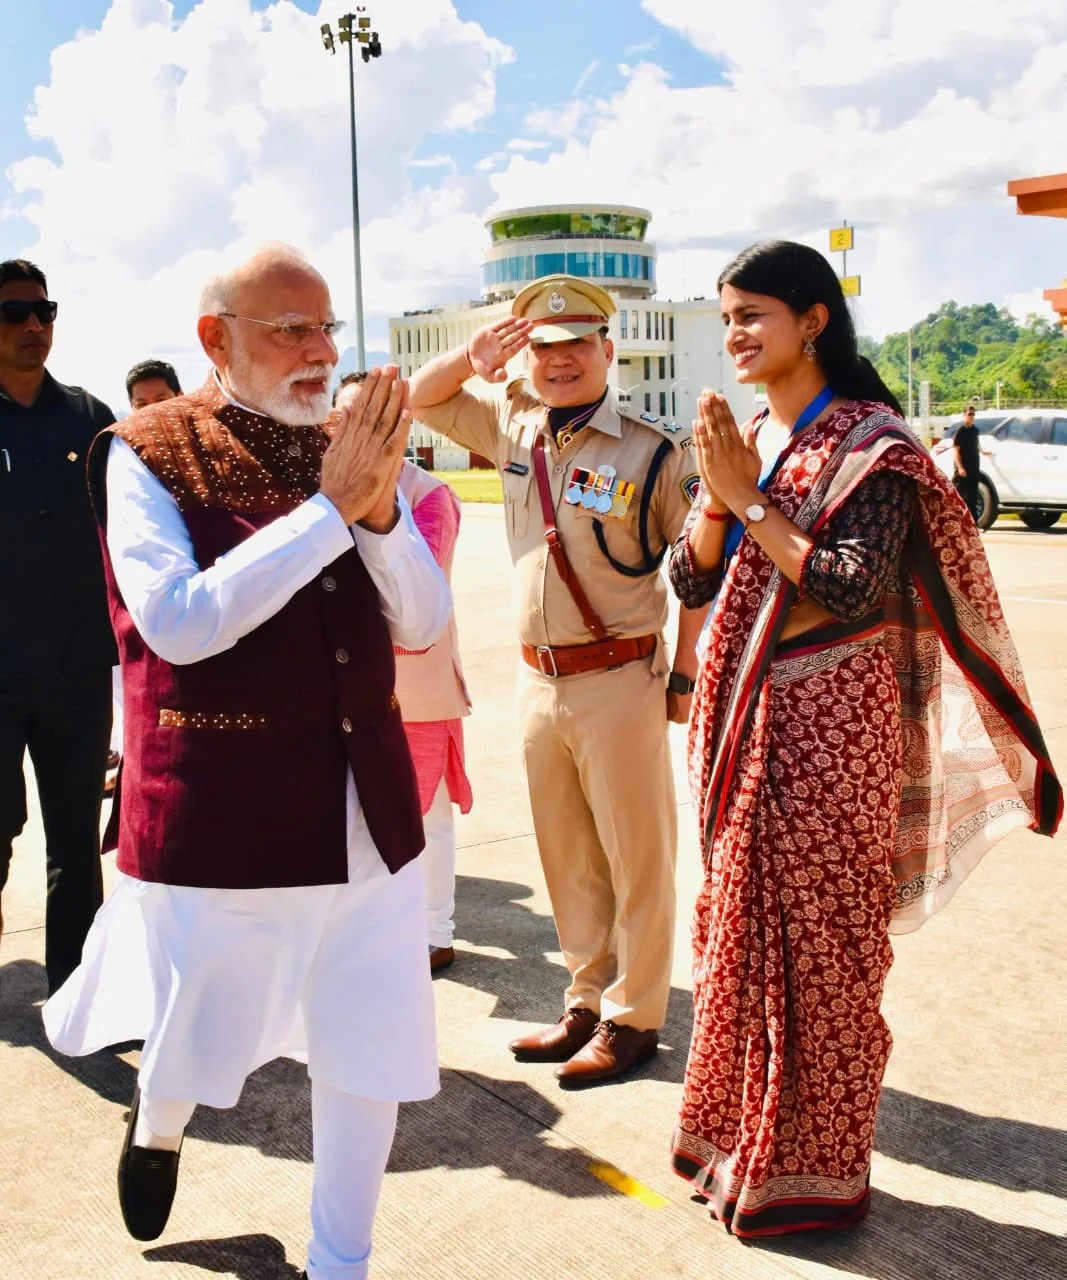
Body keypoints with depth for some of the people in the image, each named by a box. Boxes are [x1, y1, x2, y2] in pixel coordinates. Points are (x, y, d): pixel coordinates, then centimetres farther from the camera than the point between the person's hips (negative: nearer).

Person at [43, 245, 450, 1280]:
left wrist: (380, 509, -15)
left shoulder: (349, 452, 6)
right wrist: (327, 508, -22)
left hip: (365, 807, 4)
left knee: (369, 1050, 11)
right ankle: (157, 1123, 54)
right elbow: (180, 624, -21)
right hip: (220, 812, -4)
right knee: (197, 1039, 16)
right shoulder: (149, 455, -8)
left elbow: (423, 623, 3)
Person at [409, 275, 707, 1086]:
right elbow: (419, 400, 18)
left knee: (636, 858, 5)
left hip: (619, 680, -6)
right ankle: (589, 1002, 30)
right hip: (539, 678, 6)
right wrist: (471, 358, -2)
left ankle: (633, 1019, 18)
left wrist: (686, 674, -10)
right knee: (567, 858, 15)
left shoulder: (653, 449, -10)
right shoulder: (512, 427, 7)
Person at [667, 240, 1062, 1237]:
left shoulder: (867, 444, -10)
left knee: (817, 941, 1)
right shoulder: (742, 440, 10)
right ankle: (736, 1138, 32)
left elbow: (855, 590, -20)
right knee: (740, 926, 15)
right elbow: (690, 580, 6)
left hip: (828, 720, -7)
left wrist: (749, 499, -16)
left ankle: (811, 1170, 18)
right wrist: (716, 494, -11)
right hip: (744, 712, 7)